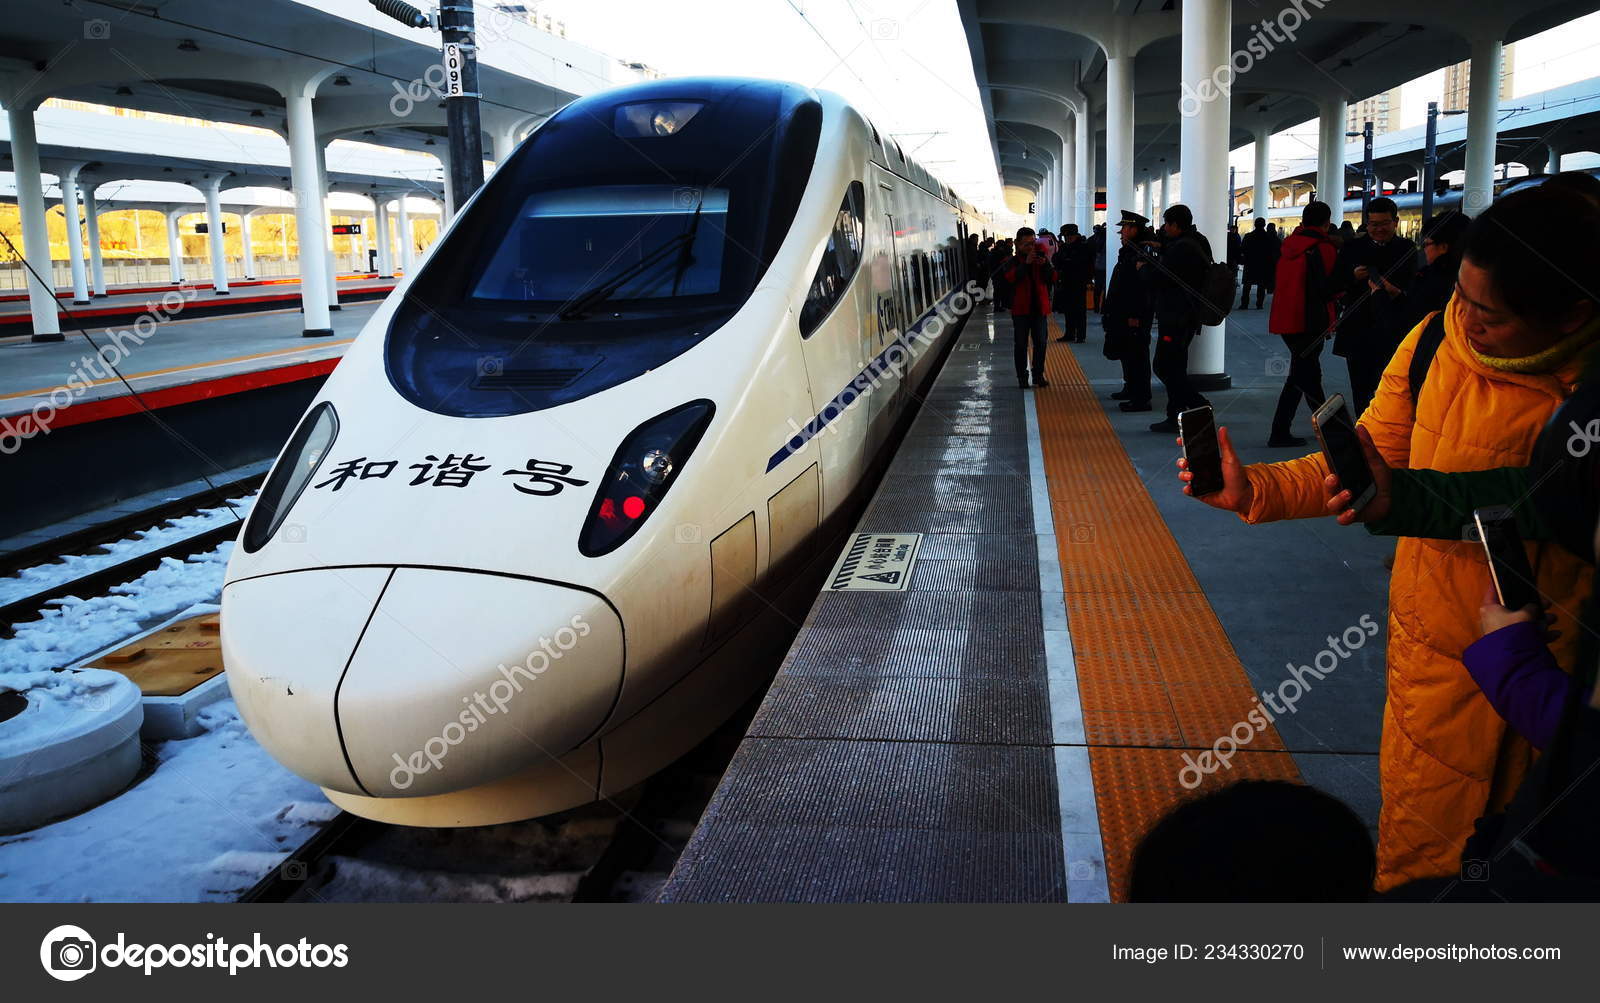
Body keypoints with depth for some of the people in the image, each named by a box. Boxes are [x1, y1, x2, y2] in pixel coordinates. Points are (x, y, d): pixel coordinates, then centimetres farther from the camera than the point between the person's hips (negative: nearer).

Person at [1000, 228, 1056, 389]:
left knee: (1041, 343, 5)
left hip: (1039, 309, 2)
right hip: (1021, 309, -2)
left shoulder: (1041, 259, 6)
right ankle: (1022, 376, 11)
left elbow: (1053, 279, -2)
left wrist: (1046, 264, -18)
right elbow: (1010, 278, -20)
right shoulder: (1013, 262, 0)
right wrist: (1026, 263, -25)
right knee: (1021, 345, 3)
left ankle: (1038, 375, 16)